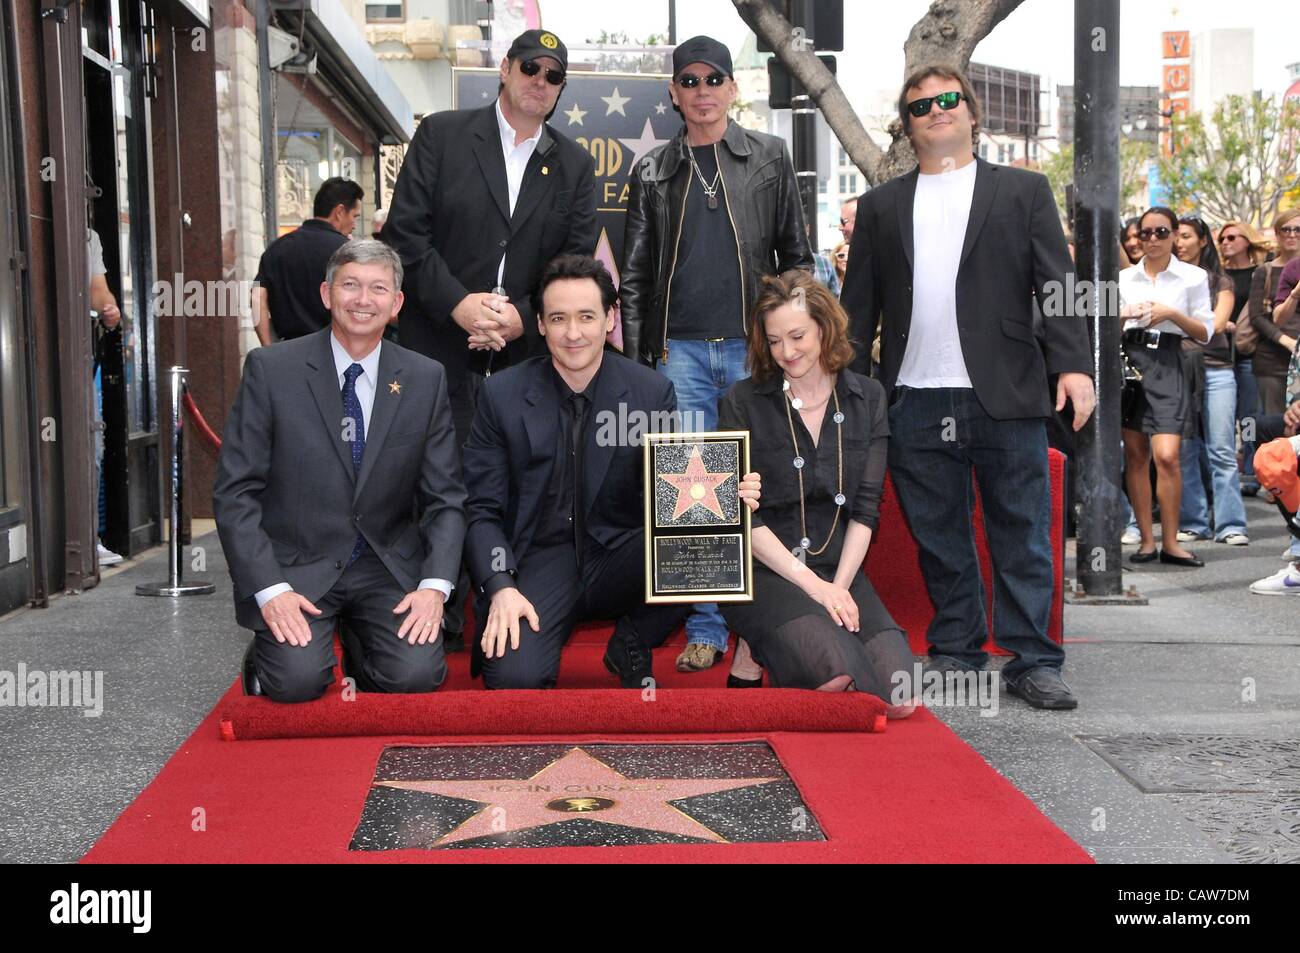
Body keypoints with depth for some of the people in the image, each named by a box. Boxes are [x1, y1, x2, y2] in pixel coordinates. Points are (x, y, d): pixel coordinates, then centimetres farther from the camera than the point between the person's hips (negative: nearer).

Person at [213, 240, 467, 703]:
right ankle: (266, 658, 13)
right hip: (295, 568, -2)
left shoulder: (425, 379, 2)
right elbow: (234, 492, -6)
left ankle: (361, 659, 15)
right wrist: (270, 589, -16)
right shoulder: (270, 369, -5)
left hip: (389, 567, 2)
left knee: (416, 675, -20)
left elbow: (445, 498, 4)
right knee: (297, 681, -24)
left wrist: (434, 585, -12)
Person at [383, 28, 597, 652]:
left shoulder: (575, 165, 13)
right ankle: (441, 628, 9)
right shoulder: (441, 136, 5)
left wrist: (523, 316, -8)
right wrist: (459, 303, -12)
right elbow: (405, 232, -1)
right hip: (440, 346, -2)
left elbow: (578, 260, 7)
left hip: (529, 353, 2)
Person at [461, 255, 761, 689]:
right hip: (537, 563, -1)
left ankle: (632, 648, -1)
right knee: (514, 676, -29)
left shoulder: (653, 391, -1)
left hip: (619, 558, 2)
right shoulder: (501, 394, -2)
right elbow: (483, 511, 0)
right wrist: (501, 588, -17)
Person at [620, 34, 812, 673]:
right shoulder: (654, 172, 10)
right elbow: (634, 274, 10)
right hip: (681, 350, 1)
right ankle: (706, 630, 9)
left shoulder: (769, 158, 9)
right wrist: (637, 359, 3)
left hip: (755, 346, -1)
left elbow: (796, 256, 10)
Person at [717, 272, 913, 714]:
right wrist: (812, 584, -14)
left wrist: (840, 586, -9)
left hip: (841, 571, 4)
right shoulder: (742, 404, 0)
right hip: (764, 573, -4)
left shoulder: (867, 399, 10)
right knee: (836, 668, -32)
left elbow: (866, 508, 5)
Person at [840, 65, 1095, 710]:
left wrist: (1072, 364, -11)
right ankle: (955, 651, 20)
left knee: (1023, 535, 0)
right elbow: (858, 306, 13)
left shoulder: (1023, 191, 11)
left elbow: (1056, 285, 2)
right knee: (938, 536, 8)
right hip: (915, 402, 2)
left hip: (1005, 395, -2)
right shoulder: (880, 206, 16)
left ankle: (1032, 662, 6)